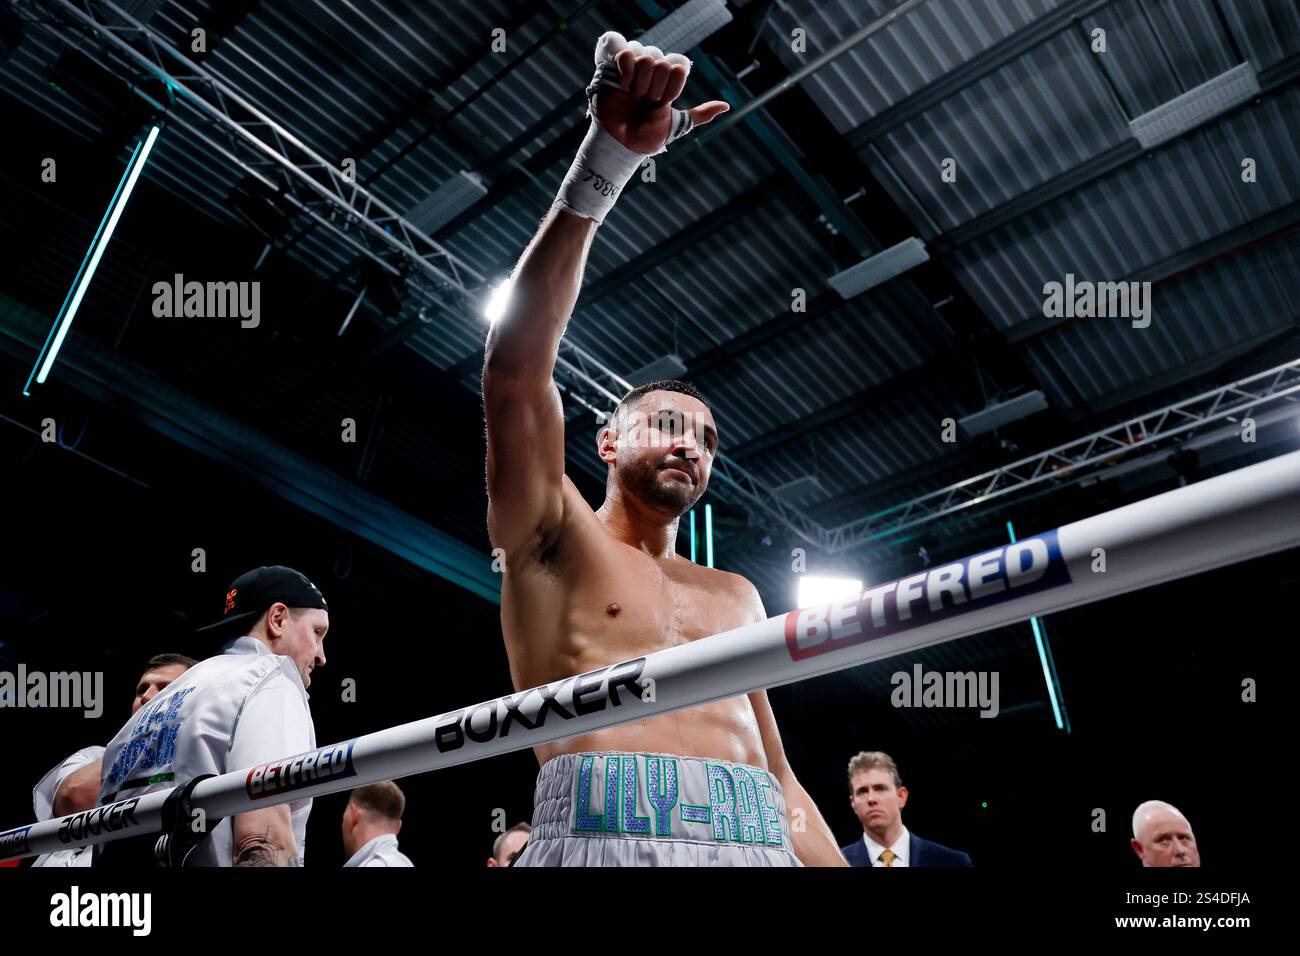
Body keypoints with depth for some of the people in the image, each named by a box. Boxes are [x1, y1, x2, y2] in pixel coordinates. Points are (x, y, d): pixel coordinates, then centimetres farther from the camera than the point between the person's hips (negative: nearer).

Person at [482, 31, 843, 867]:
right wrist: (608, 158, -12)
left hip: (756, 843, 4)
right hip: (608, 835, -3)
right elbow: (517, 364, -6)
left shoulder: (735, 596, 22)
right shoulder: (554, 539, 8)